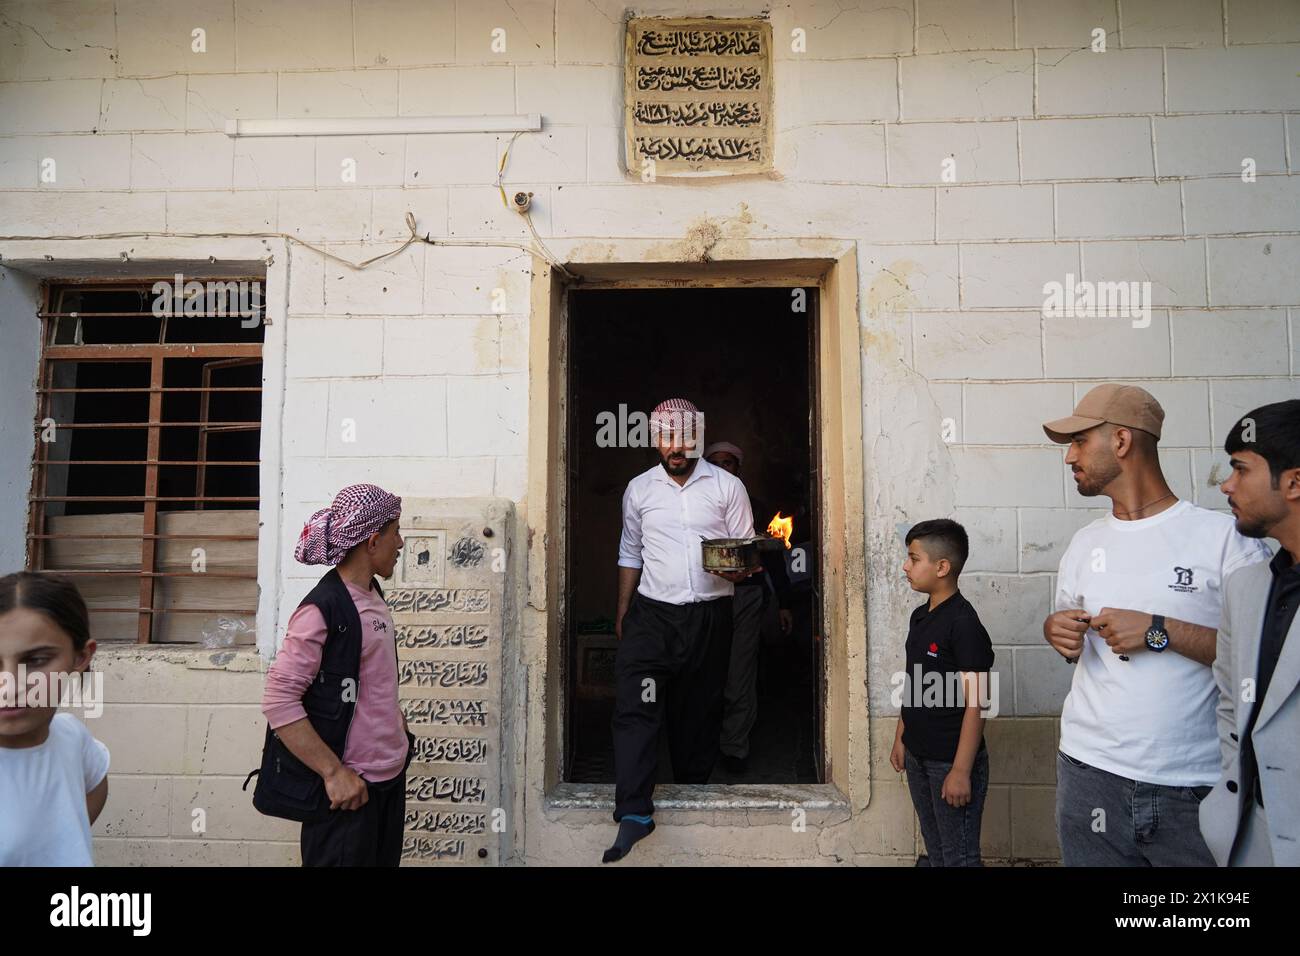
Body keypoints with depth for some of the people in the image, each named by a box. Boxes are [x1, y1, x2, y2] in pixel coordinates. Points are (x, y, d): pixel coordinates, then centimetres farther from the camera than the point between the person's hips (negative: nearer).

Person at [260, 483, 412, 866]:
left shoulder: (372, 593, 6)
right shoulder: (323, 609, -19)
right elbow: (278, 700, -21)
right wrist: (334, 772, -22)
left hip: (391, 774, 8)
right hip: (348, 786, -8)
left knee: (384, 859, 19)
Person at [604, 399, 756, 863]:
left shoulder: (728, 486, 1)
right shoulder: (639, 489, 6)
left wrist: (740, 569, -19)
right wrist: (622, 612, 14)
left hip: (709, 615, 0)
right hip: (651, 614, 1)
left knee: (700, 710, 10)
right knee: (635, 707, -13)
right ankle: (634, 812, -10)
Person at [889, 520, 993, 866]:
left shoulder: (964, 624, -19)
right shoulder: (919, 617, 6)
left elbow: (975, 703, -20)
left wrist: (961, 770, -21)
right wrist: (900, 737, 16)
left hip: (951, 761, -8)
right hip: (918, 757, 8)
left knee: (959, 856, 6)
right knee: (934, 850, 20)